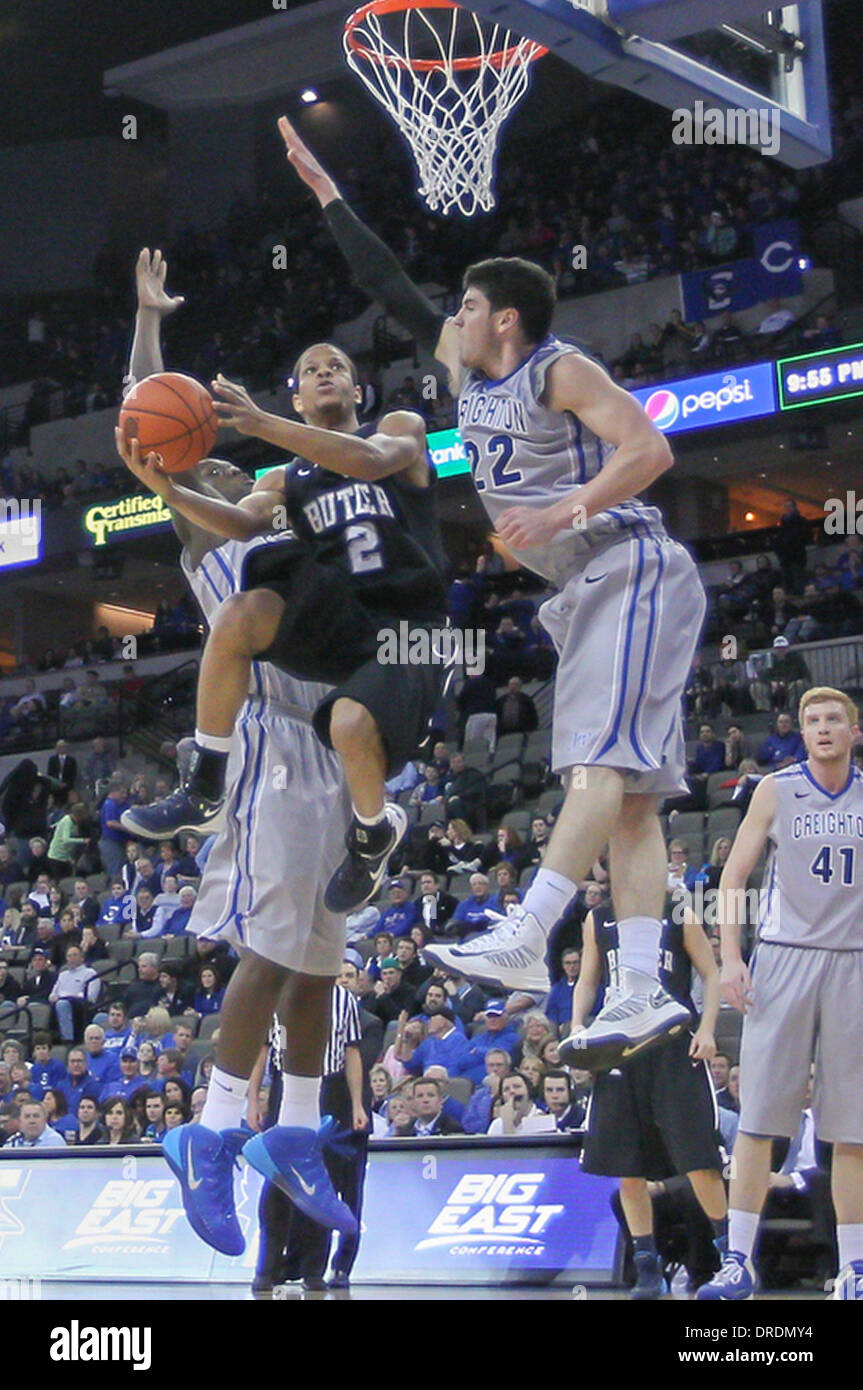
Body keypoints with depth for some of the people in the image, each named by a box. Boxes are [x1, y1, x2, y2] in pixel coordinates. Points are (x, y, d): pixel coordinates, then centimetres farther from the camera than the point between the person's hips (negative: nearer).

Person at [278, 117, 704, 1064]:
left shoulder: (561, 371, -5)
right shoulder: (466, 367, 19)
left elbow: (650, 450, -15)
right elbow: (391, 288, 26)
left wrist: (563, 513, -25)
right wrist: (322, 187, 28)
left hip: (632, 571, -9)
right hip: (591, 592, 9)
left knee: (599, 763, -19)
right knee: (626, 797, -1)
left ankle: (522, 944, -31)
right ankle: (646, 993, -6)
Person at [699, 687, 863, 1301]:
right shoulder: (777, 790, 4)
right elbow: (733, 876, 5)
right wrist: (731, 958, -6)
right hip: (783, 960, -1)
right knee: (758, 1117, -5)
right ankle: (739, 1260, -2)